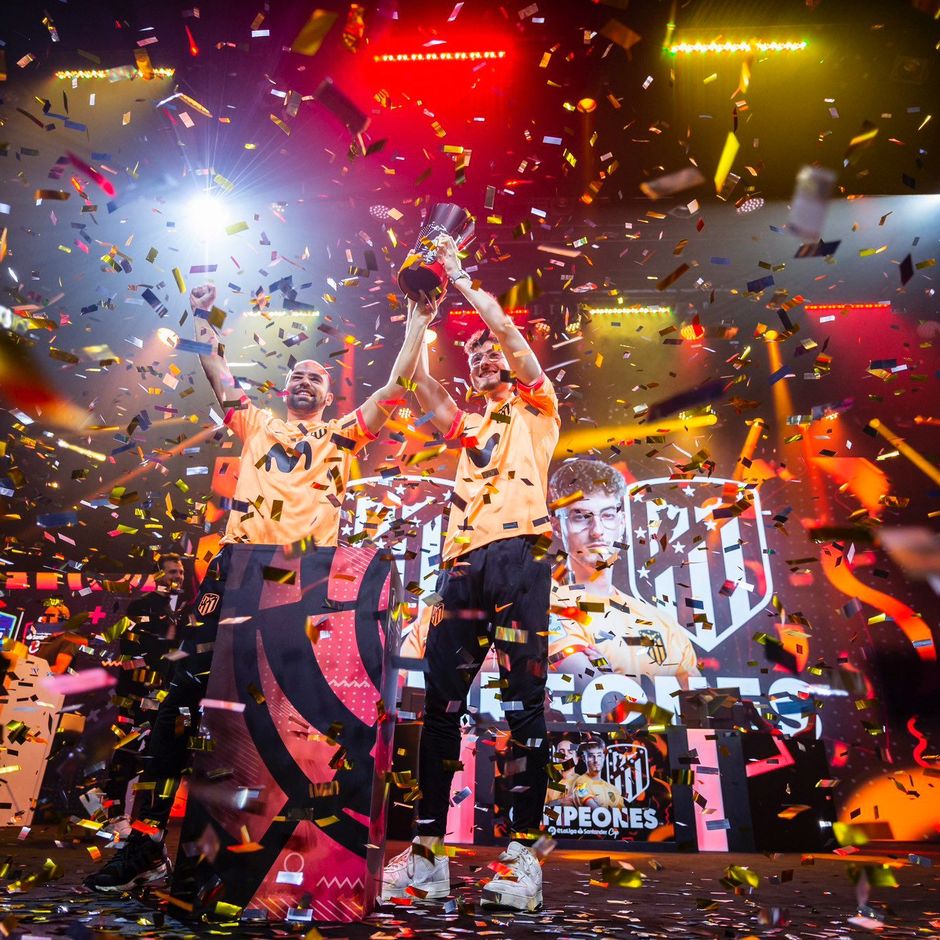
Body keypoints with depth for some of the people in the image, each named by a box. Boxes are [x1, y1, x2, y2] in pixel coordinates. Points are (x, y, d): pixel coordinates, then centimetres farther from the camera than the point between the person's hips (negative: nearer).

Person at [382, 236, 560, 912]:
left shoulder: (536, 409, 17)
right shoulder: (471, 426, 30)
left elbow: (505, 328, 6)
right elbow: (420, 382, 23)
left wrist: (461, 279, 17)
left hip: (518, 555, -5)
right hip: (463, 563, 5)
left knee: (524, 699, -7)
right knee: (441, 701, 0)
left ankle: (524, 854, -1)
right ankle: (428, 852, 6)